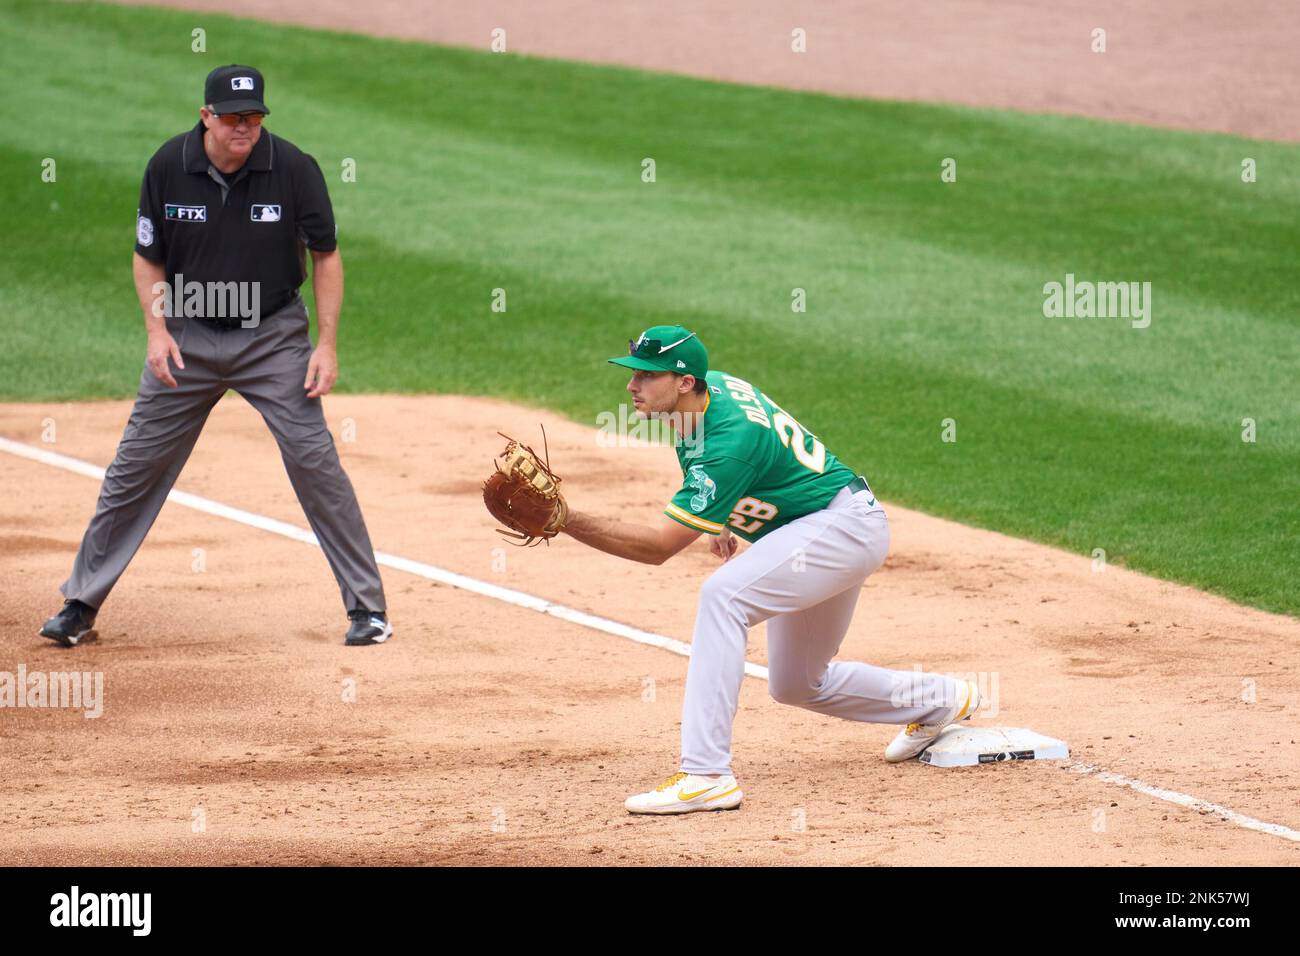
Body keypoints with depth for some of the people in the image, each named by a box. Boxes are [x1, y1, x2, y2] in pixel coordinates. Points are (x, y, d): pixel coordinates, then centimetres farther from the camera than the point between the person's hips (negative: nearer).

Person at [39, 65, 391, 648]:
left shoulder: (294, 168, -14)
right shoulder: (169, 166, -10)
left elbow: (325, 255, -3)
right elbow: (148, 257, 2)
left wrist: (327, 344, -9)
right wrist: (157, 330, -12)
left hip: (273, 336, -2)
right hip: (189, 335, 2)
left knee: (314, 459, -10)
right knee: (136, 465, 3)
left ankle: (367, 606, 0)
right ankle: (81, 605, 13)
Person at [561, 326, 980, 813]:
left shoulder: (729, 443, -30)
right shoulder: (713, 385, -4)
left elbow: (658, 545, -32)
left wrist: (572, 521, -42)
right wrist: (726, 523, 10)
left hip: (846, 524, -11)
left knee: (723, 594, -32)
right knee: (795, 685, 21)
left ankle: (705, 775, -38)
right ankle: (943, 700, 42)